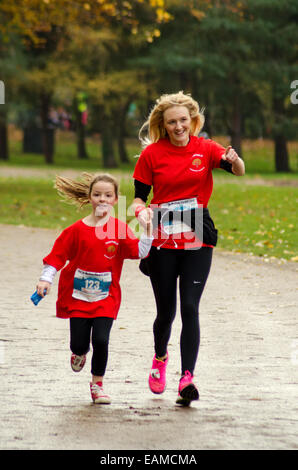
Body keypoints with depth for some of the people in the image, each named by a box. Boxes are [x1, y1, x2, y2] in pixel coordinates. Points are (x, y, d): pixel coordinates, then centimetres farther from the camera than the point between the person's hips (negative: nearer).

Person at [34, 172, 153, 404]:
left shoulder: (120, 229, -2)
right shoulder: (77, 229, -3)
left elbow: (139, 252, -12)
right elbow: (58, 255, 1)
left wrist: (147, 230, -22)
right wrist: (46, 279, -8)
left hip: (106, 297, 0)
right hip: (77, 295, 0)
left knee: (101, 340, -12)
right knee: (79, 343, 2)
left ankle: (97, 384, 7)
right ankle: (80, 354, 41)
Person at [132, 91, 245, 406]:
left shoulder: (205, 149, 0)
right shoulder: (152, 154, 0)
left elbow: (239, 171, -12)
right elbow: (139, 195, 5)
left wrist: (234, 160, -35)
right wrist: (141, 211, -17)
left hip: (197, 239, 0)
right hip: (162, 239, 0)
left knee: (190, 309, -12)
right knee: (166, 311, 8)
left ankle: (186, 379, -15)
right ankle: (160, 357, 39)